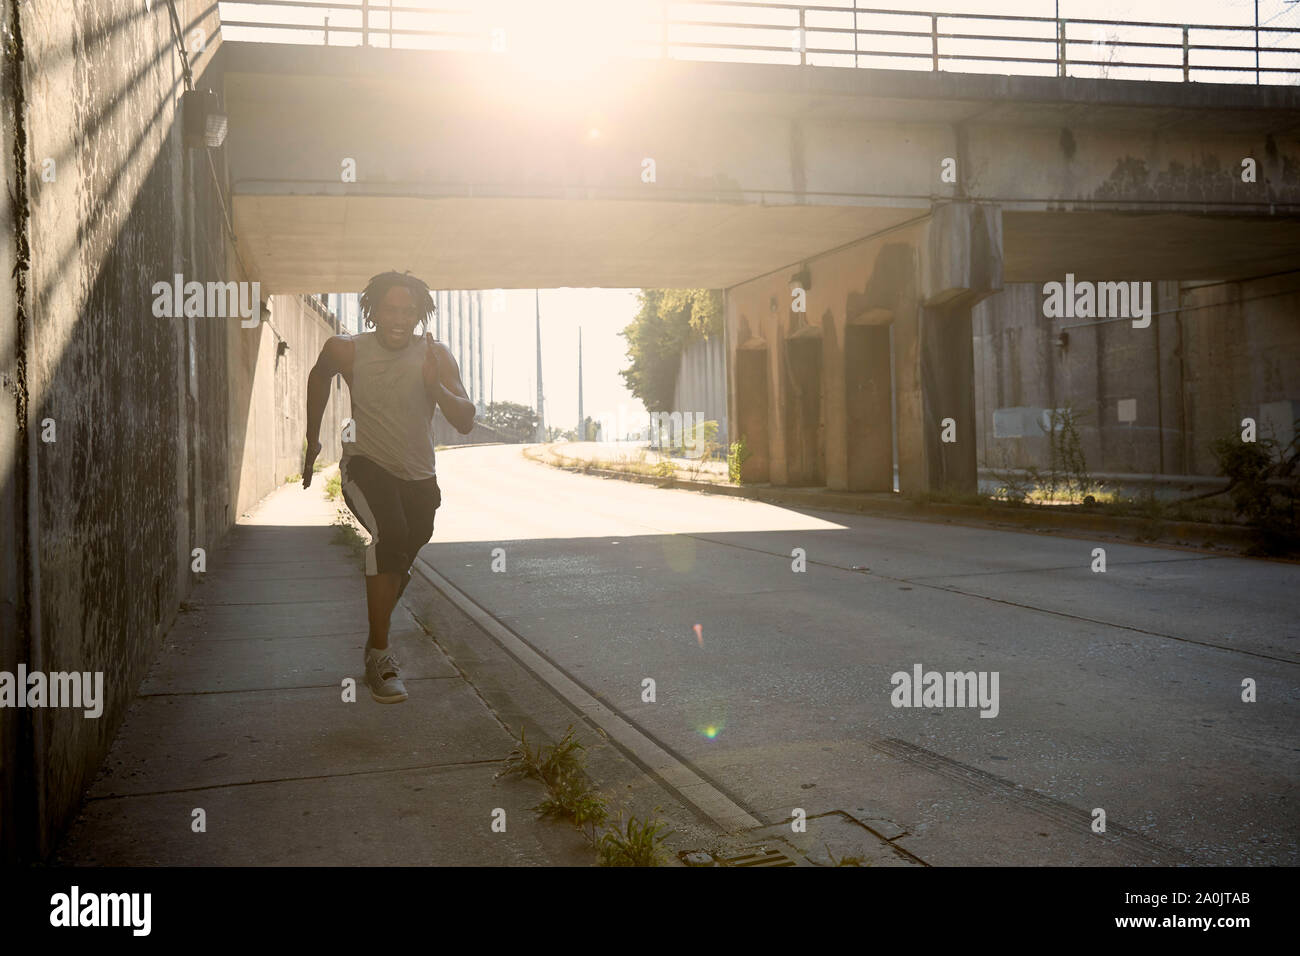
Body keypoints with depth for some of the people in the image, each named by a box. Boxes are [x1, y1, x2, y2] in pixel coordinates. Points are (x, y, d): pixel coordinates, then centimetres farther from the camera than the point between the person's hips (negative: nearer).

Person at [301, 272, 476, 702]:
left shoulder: (436, 356, -10)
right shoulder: (347, 350, -10)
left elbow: (466, 422, -14)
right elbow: (319, 376, 14)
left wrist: (435, 386, -31)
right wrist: (313, 438, 18)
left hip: (418, 477, 3)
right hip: (365, 466, -3)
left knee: (399, 561, 18)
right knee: (391, 534, -32)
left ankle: (375, 640, 47)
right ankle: (379, 655, -27)